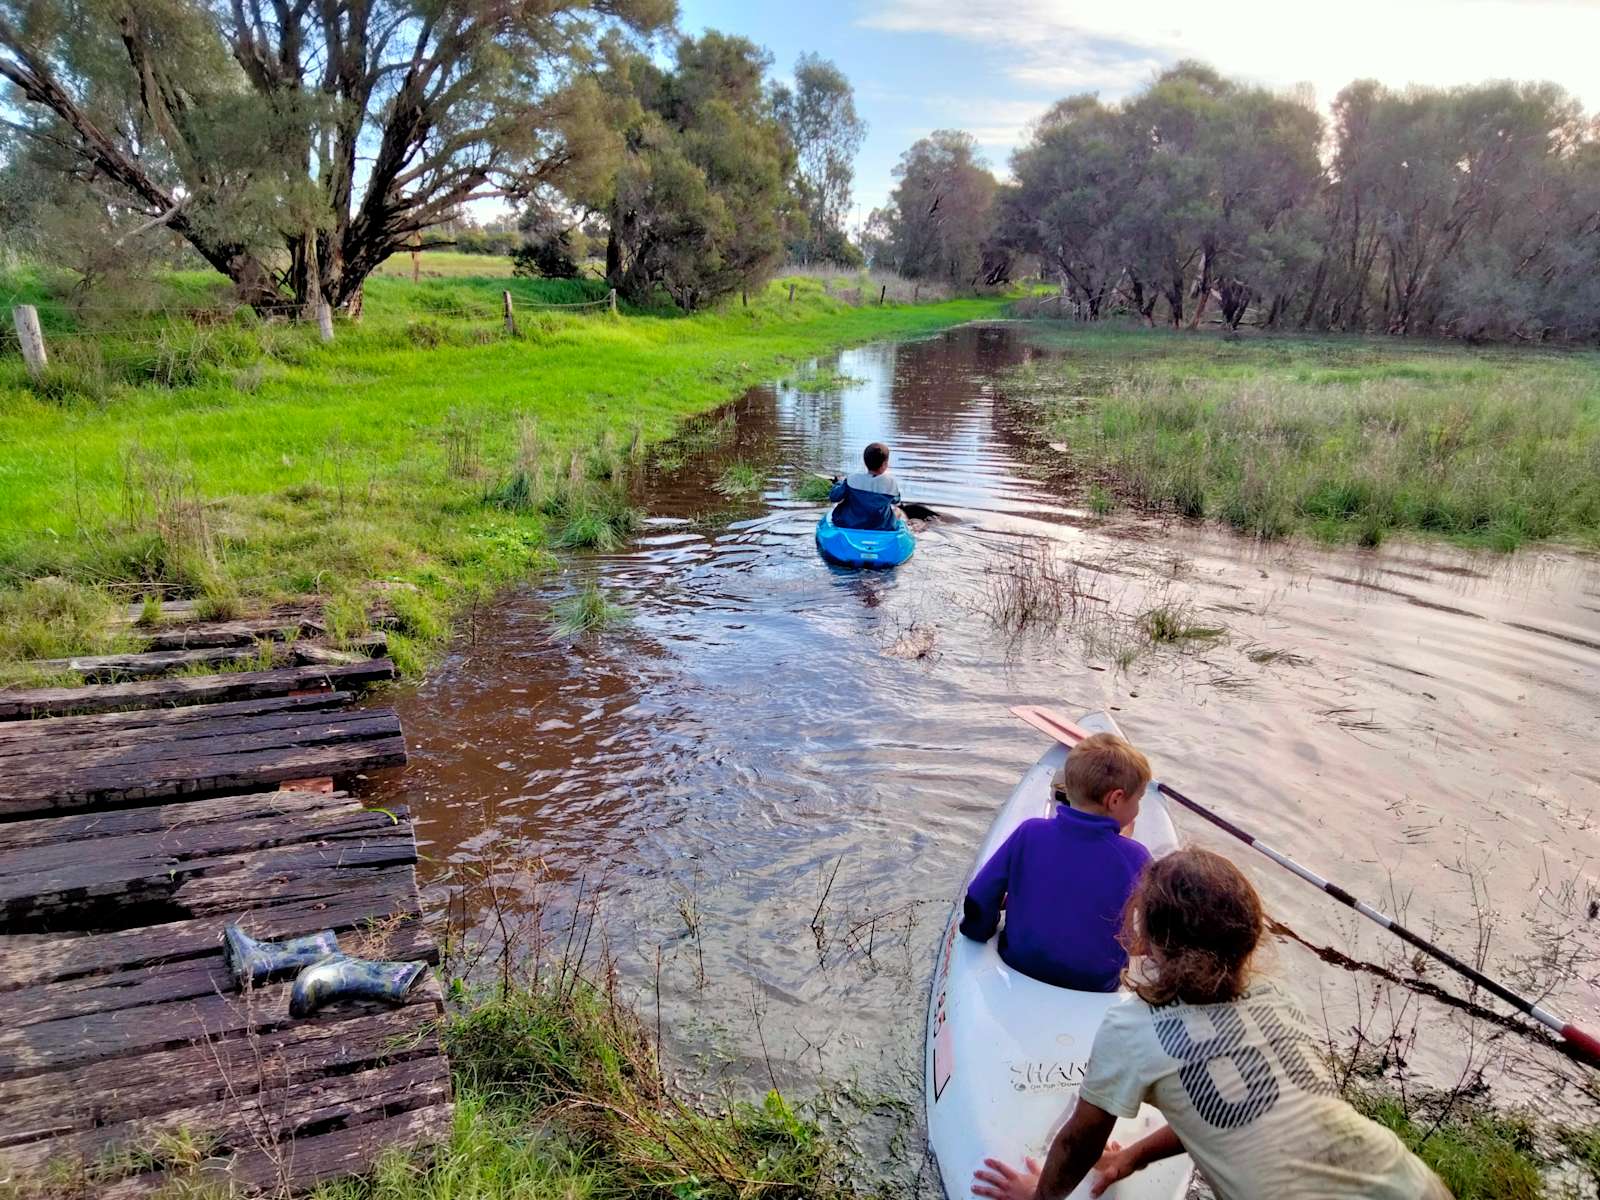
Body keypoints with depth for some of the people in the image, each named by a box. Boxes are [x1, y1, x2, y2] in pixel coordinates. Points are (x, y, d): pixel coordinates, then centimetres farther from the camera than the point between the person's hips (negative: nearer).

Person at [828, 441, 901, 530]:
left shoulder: (853, 479, -18)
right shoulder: (891, 482, -16)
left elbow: (833, 497, -11)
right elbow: (896, 501, 5)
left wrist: (839, 482, 10)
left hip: (849, 525, 0)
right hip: (881, 527, 0)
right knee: (897, 511, 29)